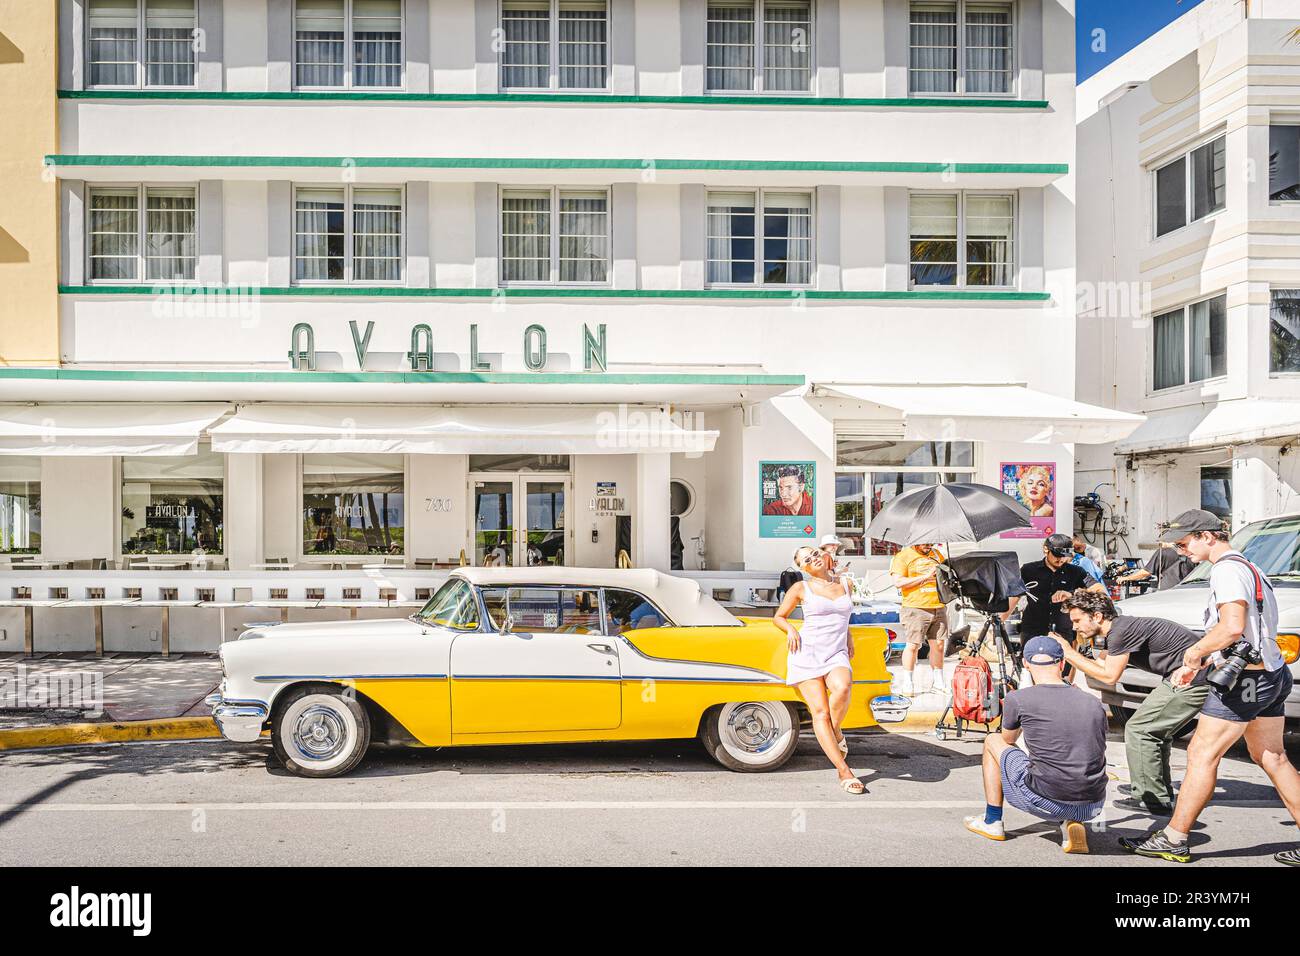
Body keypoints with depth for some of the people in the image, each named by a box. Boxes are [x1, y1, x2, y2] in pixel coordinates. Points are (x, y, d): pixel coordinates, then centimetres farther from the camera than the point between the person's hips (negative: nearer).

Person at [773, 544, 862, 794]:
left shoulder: (845, 585, 13)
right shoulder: (801, 588, 3)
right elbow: (778, 616, 14)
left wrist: (849, 637, 18)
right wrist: (791, 629, -5)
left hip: (837, 655, 2)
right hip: (807, 653, -1)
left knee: (842, 688, -32)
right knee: (820, 713, -11)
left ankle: (836, 731, -4)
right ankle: (844, 771, -7)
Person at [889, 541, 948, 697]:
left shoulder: (936, 553, 16)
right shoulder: (903, 556, -2)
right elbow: (898, 582, -12)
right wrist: (925, 577, -15)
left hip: (939, 608, 6)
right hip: (916, 608, -5)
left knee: (939, 645, 6)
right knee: (913, 645, -7)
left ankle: (937, 682, 18)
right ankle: (906, 684, 3)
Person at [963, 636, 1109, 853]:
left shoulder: (1017, 699, -4)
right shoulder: (1095, 704, 6)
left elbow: (1008, 740, 17)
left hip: (1043, 802, -3)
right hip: (1092, 808, 3)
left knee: (992, 741, 21)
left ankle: (992, 822, 29)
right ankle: (1072, 823, 11)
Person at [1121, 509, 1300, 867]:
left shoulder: (1228, 569, -15)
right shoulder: (1246, 566, 19)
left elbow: (1232, 627, -29)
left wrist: (1194, 652, -14)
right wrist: (1197, 665, 19)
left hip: (1244, 679, -10)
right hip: (1270, 674, 10)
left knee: (1201, 755, -5)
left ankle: (1173, 840, 0)